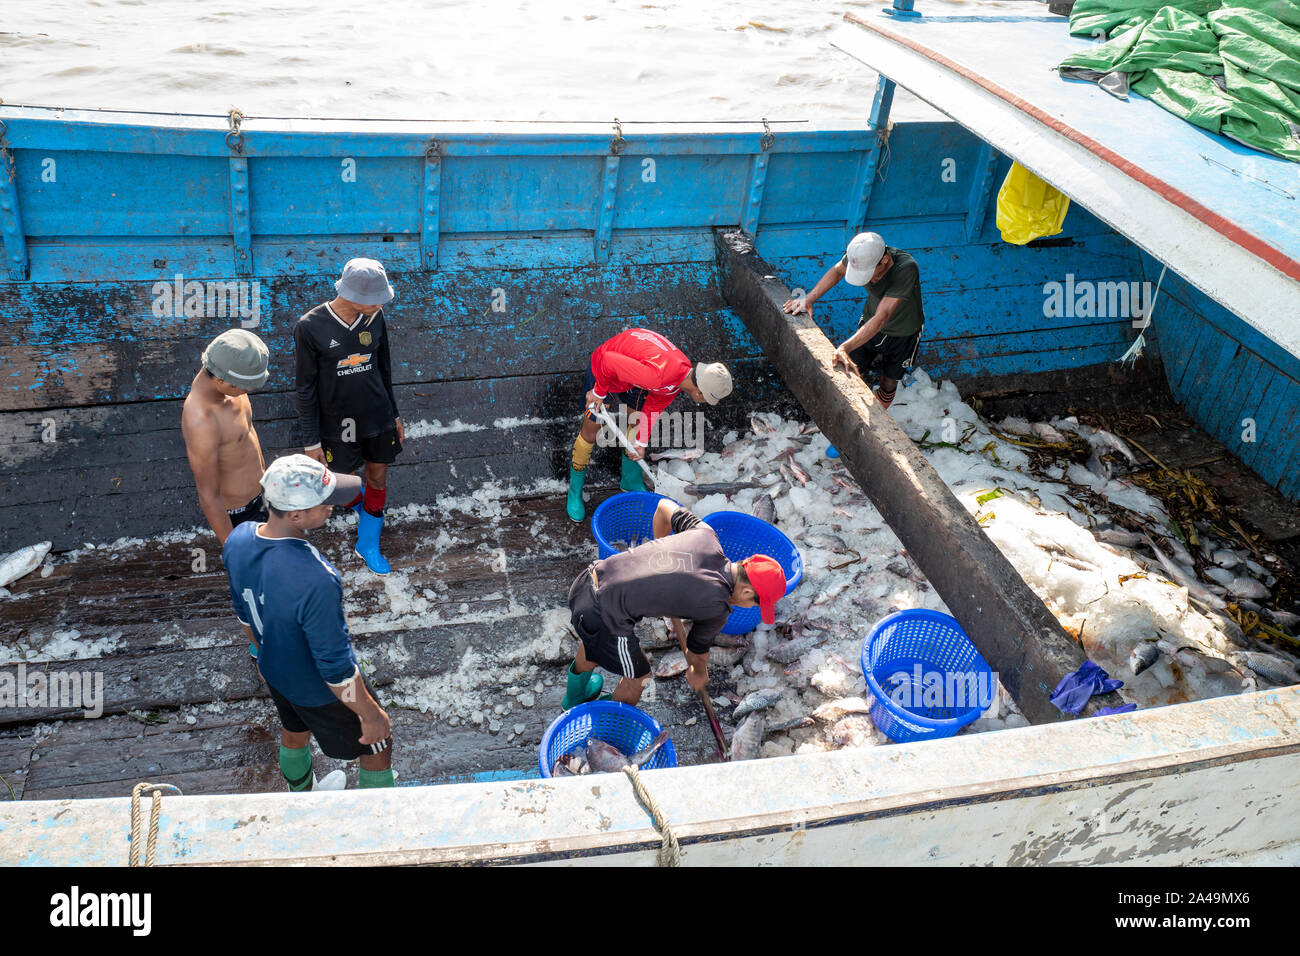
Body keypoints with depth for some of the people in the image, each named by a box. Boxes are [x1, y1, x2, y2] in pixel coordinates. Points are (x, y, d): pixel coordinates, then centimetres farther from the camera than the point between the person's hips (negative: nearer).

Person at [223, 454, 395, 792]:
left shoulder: (238, 539, -19)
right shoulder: (314, 580, -43)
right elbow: (335, 666, -31)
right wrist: (371, 714, -16)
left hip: (275, 672, 7)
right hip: (321, 691, -7)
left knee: (294, 734, 34)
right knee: (377, 745, 21)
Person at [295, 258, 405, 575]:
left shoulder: (374, 317, -9)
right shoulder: (310, 328, -21)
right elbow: (306, 388, -12)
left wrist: (394, 415, 14)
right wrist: (311, 441, -8)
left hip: (378, 418, 3)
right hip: (338, 423, -3)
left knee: (378, 479, 15)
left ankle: (368, 544, 36)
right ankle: (359, 502, 52)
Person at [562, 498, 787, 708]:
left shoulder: (705, 533, 0)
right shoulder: (718, 608, -13)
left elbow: (664, 506, 19)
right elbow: (698, 651, 7)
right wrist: (699, 673, 30)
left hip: (587, 579, 7)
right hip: (606, 619, -7)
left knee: (592, 645, 38)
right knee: (636, 676, 22)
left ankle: (575, 697, 65)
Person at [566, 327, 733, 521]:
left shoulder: (685, 373, -13)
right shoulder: (656, 375, -43)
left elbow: (654, 407, 1)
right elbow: (609, 361, -36)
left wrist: (641, 443, 5)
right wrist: (599, 392, -19)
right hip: (603, 371, -7)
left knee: (637, 422, 16)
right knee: (591, 432, 2)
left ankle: (630, 481, 38)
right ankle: (575, 490, 22)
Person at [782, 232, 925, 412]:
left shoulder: (906, 269, -42)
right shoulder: (861, 255, -27)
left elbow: (881, 319, -46)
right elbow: (837, 270, -2)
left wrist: (845, 348, -54)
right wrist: (809, 299, -11)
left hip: (903, 334, -3)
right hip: (869, 324, 4)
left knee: (888, 384, 12)